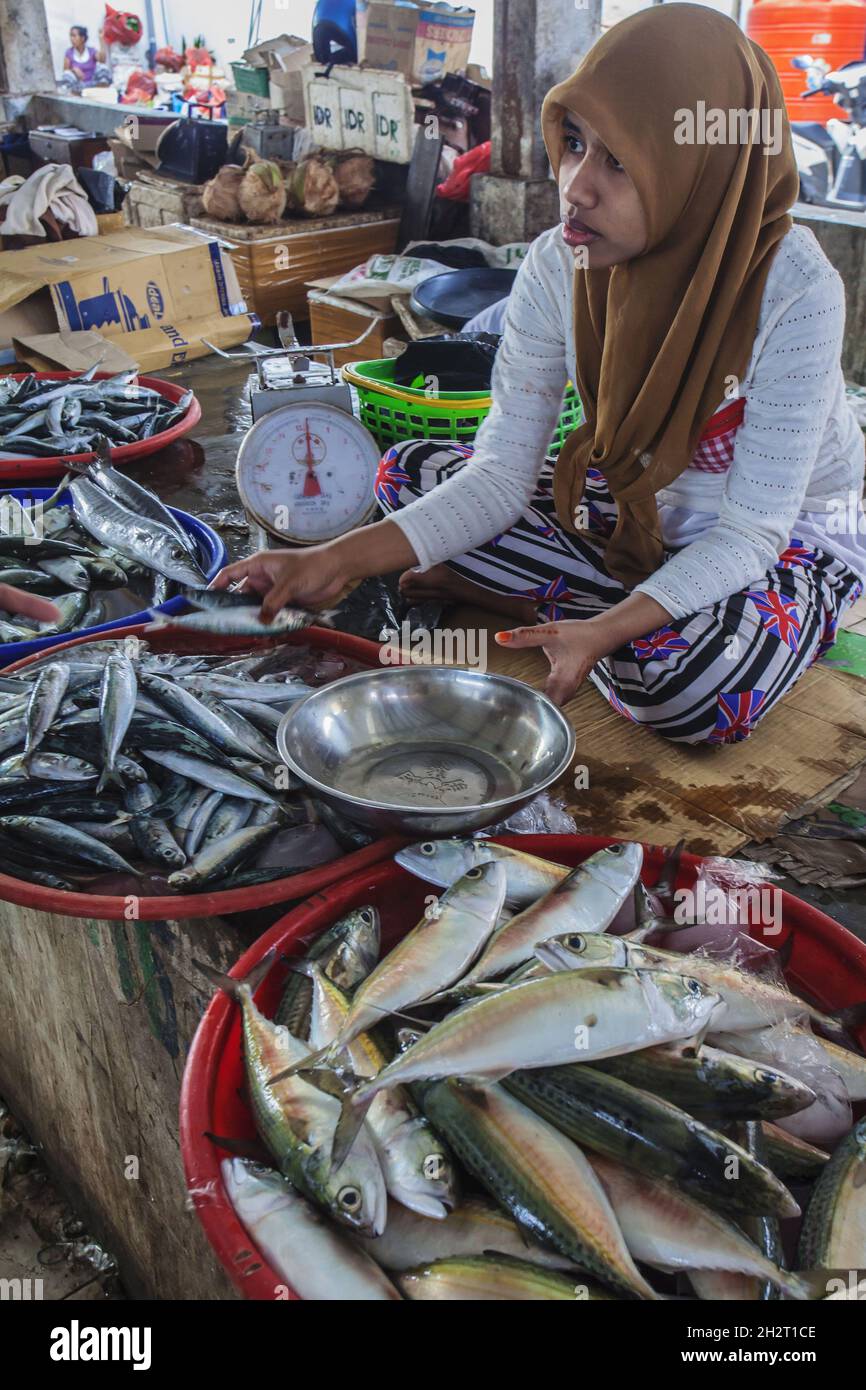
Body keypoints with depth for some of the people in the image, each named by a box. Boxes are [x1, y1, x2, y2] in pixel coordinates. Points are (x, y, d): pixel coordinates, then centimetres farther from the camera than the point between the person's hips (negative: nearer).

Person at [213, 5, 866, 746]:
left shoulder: (795, 289, -28)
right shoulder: (558, 266, -16)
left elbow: (752, 530, -27)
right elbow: (501, 475, -16)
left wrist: (607, 629, -43)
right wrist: (341, 558, -29)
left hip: (788, 535, -4)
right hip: (634, 506, 5)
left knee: (691, 679, -38)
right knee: (409, 473, -8)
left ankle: (537, 604, -8)